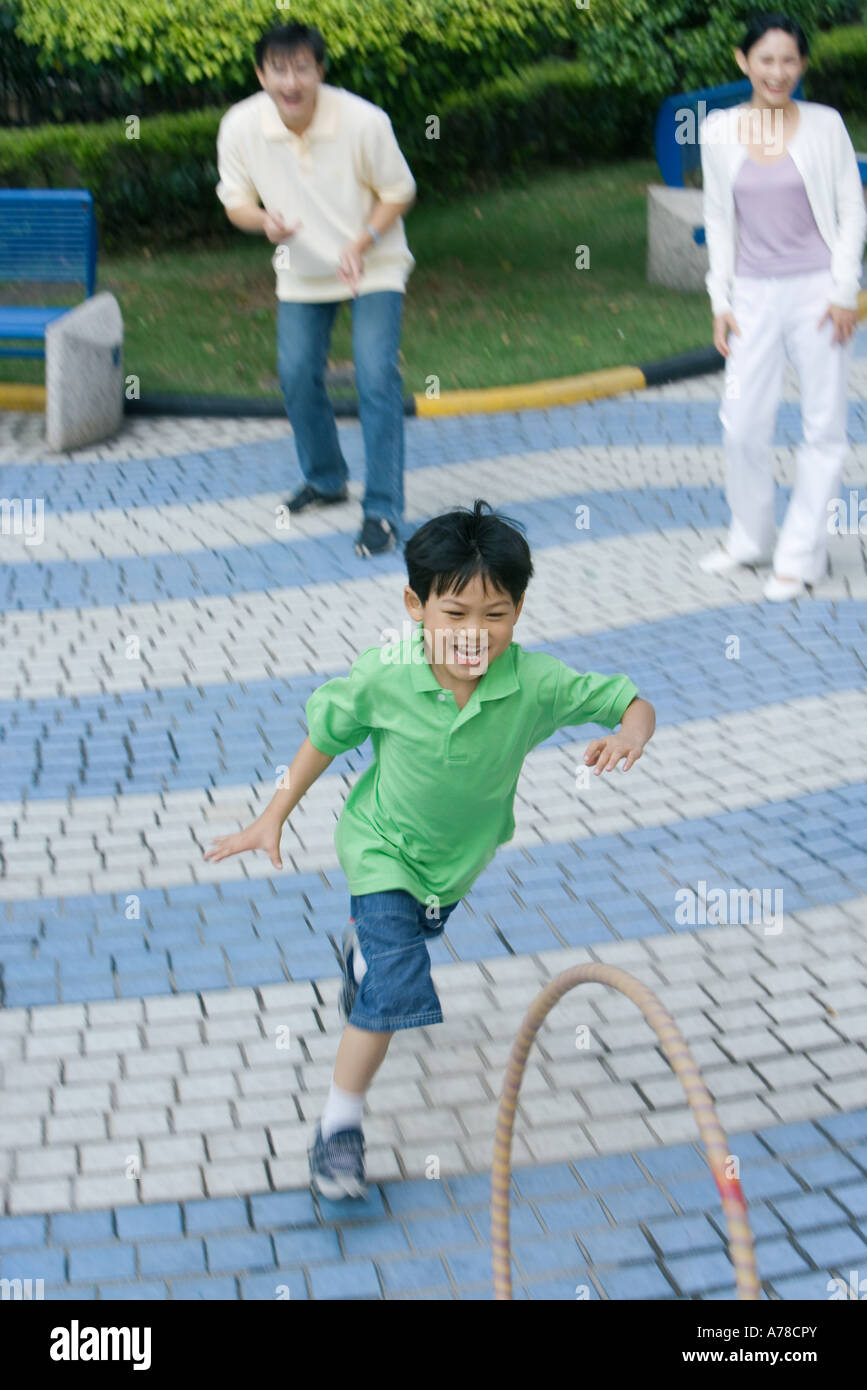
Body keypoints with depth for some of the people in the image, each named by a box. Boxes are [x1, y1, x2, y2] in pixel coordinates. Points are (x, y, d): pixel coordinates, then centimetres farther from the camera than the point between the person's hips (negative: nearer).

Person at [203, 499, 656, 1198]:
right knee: (394, 989, -16)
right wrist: (273, 818, -8)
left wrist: (630, 733, -46)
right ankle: (341, 1122, 2)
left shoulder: (535, 683, -30)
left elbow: (633, 702, -22)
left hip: (463, 854, 4)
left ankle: (365, 943, 71)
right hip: (383, 850, -4)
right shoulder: (383, 677, -30)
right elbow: (326, 736, -12)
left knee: (414, 933, 34)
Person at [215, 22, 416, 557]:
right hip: (302, 272, 4)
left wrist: (363, 242, -27)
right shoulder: (240, 126, -17)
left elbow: (398, 193, -10)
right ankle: (326, 480, 31)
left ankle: (383, 512, -8)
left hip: (373, 267, -3)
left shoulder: (364, 122, -25)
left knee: (377, 378, -14)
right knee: (297, 376, 5)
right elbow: (237, 201, -4)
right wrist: (266, 221, -28)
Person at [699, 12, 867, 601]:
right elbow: (719, 219, 9)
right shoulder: (719, 132, 3)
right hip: (754, 295, 2)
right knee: (743, 423, 2)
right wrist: (721, 301, 5)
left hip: (817, 290, -2)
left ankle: (802, 553, 13)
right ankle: (752, 537, 23)